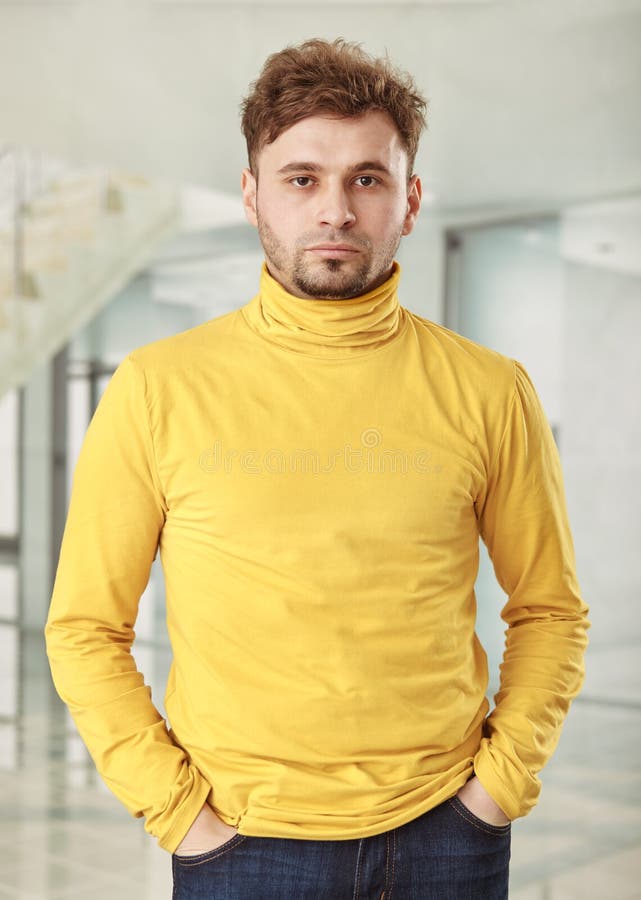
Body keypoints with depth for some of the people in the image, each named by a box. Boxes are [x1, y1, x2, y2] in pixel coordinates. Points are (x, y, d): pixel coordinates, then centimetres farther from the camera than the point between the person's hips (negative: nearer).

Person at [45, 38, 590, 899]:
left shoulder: (489, 392, -3)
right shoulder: (157, 388, -6)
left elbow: (549, 610, 7)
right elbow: (85, 627, -1)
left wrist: (504, 778, -2)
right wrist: (173, 806, -6)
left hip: (445, 829, 1)